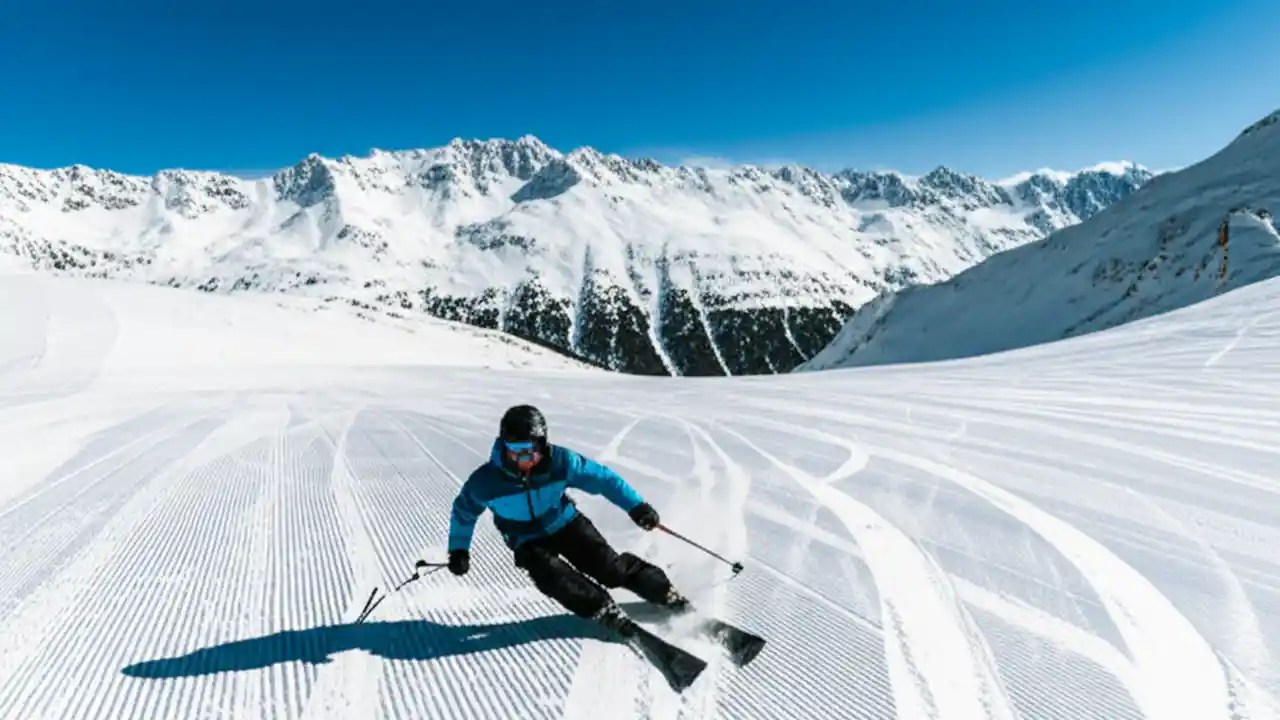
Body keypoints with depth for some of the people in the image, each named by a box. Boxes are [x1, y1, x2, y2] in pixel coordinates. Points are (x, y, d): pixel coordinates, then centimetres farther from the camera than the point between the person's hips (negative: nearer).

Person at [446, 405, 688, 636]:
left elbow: (601, 477, -18)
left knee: (609, 566, -11)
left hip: (565, 523, 0)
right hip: (528, 542, 1)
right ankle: (611, 616, -16)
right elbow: (464, 512, -3)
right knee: (555, 578, -27)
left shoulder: (560, 461, -26)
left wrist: (636, 506, -22)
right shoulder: (485, 481, -24)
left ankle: (668, 595, 4)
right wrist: (458, 550, -3)